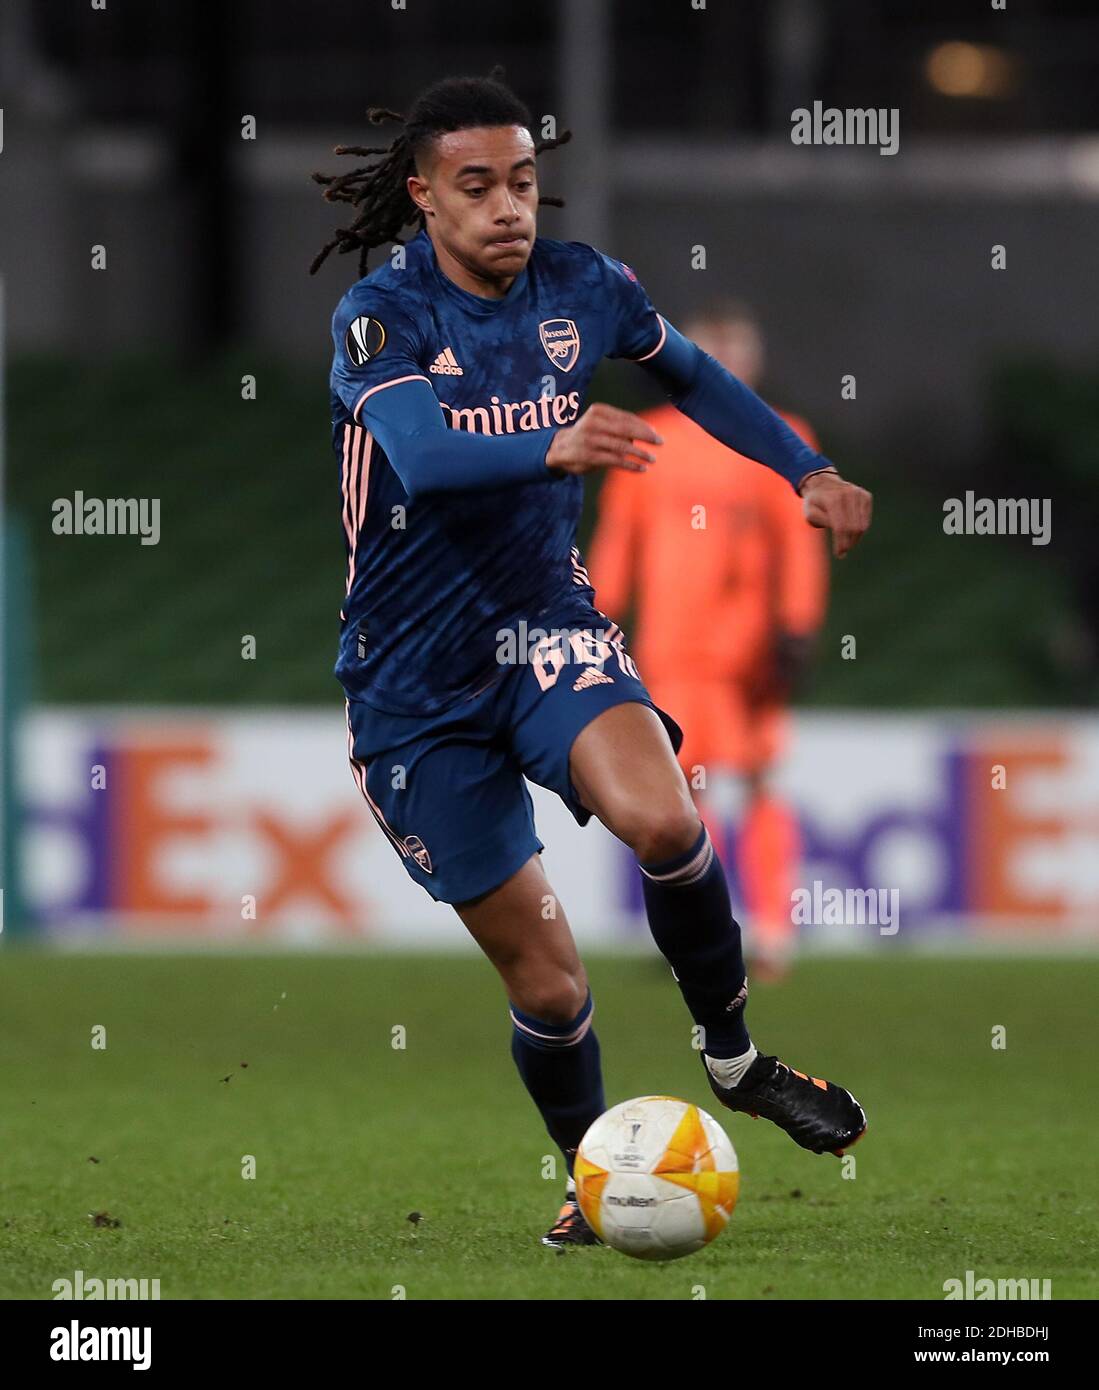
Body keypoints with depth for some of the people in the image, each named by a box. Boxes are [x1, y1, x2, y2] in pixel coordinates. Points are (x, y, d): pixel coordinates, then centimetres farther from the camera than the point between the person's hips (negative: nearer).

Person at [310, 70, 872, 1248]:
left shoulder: (582, 288, -2)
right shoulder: (381, 317, -16)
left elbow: (690, 374, 21)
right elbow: (423, 452, -36)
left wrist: (807, 468, 15)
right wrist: (552, 447, -54)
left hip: (545, 621, 2)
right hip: (417, 677, -2)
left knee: (661, 815, -30)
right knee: (542, 976, -1)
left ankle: (733, 1057, -7)